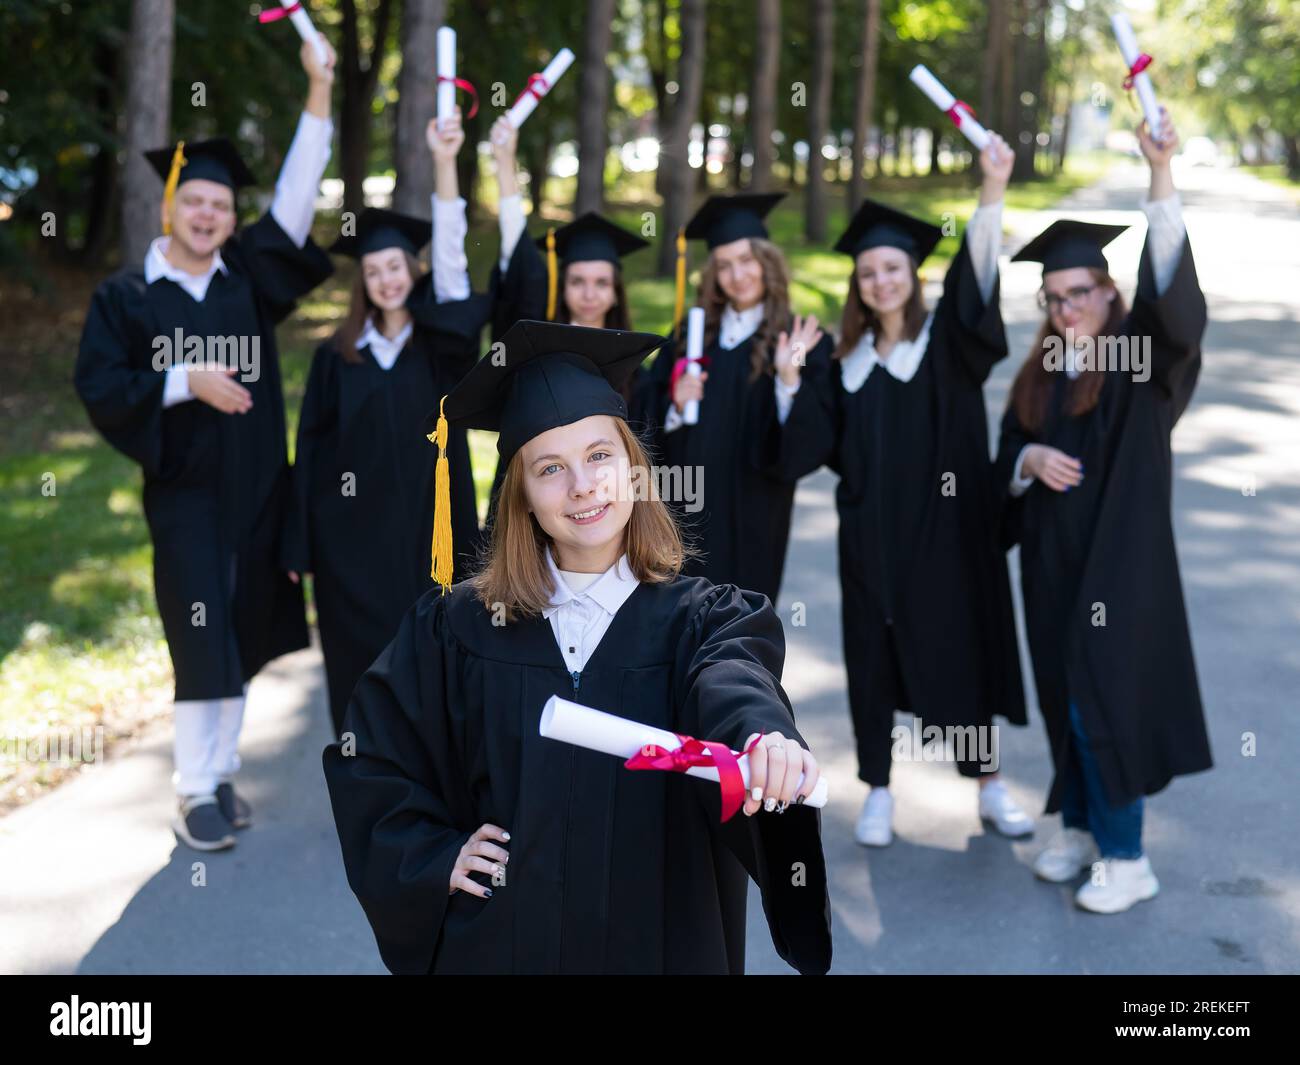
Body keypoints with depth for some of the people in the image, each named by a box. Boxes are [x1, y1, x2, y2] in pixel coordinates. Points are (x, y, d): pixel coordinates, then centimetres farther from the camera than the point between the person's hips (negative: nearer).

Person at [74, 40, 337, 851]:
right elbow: (99, 386, -6)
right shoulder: (125, 296, -1)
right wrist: (186, 382, -18)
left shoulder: (248, 277, 6)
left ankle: (222, 774, 20)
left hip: (256, 487, 3)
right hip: (184, 488, -3)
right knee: (202, 638, -6)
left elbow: (296, 200, 0)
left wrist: (320, 95, -7)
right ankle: (195, 793, 4)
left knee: (240, 635, 8)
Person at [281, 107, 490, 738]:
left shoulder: (442, 344, 2)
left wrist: (445, 165, -24)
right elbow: (310, 451, 5)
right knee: (364, 657, 4)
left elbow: (450, 258, -12)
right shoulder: (337, 356, 5)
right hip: (352, 532, 1)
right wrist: (299, 544, 0)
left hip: (426, 524, 0)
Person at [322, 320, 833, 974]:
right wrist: (434, 857, -8)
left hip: (662, 944, -1)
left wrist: (764, 738, -48)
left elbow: (733, 689, -27)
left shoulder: (711, 622, -5)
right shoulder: (454, 626, -1)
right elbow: (368, 757, 6)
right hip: (494, 942, 1)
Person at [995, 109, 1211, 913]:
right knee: (1067, 697, 13)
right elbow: (1006, 458, 10)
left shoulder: (1143, 362, -9)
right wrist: (1032, 459, -15)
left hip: (1118, 561, -6)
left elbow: (1173, 291, -28)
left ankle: (1127, 857, 6)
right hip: (1052, 562, 6)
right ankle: (1081, 827, 27)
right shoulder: (1039, 373, 8)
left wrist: (1162, 177, -38)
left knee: (1105, 696, -5)